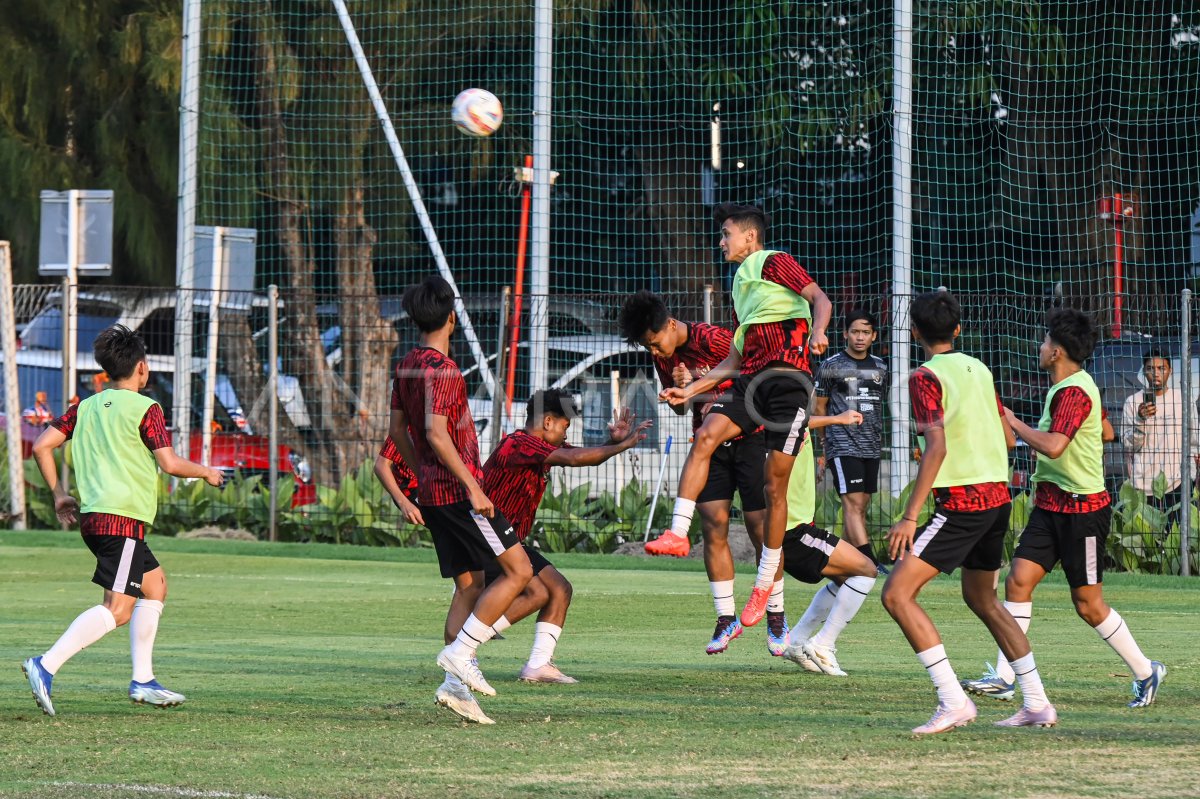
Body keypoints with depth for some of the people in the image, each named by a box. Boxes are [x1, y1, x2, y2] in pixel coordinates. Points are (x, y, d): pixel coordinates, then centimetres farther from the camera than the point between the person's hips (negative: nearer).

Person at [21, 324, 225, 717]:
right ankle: (46, 666, -28)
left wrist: (59, 494, 17)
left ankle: (143, 680, 19)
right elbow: (169, 463, -10)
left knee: (155, 582, 23)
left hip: (92, 518, 9)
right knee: (118, 609, -13)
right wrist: (206, 473, 9)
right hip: (124, 519, -9)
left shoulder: (86, 407, 13)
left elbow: (42, 446, 8)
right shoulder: (145, 409, -5)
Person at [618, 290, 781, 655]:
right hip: (708, 444, 5)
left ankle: (776, 615, 6)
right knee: (713, 527, -5)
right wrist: (681, 389, -9)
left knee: (760, 528, -5)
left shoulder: (714, 339, -19)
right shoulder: (663, 358, 1)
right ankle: (726, 618, 1)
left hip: (749, 438, -5)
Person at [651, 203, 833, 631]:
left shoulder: (775, 263, 2)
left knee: (775, 483, -4)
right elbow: (734, 361, 27)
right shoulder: (742, 284, 25)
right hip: (751, 382, 7)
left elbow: (820, 298, -13)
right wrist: (689, 390, 21)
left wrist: (817, 333, -33)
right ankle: (677, 532, -24)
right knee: (705, 436, -18)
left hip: (788, 382, -7)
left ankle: (765, 586, 3)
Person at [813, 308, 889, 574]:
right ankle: (870, 562, -25)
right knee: (853, 503, -15)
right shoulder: (830, 366, 0)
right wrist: (822, 449, 5)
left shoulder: (880, 368, 13)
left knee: (860, 505, 6)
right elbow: (819, 408, 5)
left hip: (871, 449, 6)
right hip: (842, 446, -5)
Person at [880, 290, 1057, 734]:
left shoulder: (927, 377, -9)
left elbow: (937, 448, -19)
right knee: (982, 599, 24)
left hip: (961, 502, -8)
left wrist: (909, 517, -20)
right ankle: (1037, 705, 22)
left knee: (897, 594, -8)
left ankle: (953, 702, -17)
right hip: (998, 496, 8)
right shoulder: (979, 369, 13)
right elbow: (1008, 439, 18)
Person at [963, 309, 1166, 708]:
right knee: (1018, 580, -1)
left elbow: (1053, 446, -32)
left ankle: (1146, 672, 14)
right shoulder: (1077, 385, 11)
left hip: (1082, 510, -9)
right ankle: (1003, 678, -2)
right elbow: (1107, 432, 25)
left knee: (1088, 604, -1)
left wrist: (1013, 422, -21)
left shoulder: (1074, 392, -20)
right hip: (1051, 506, 9)